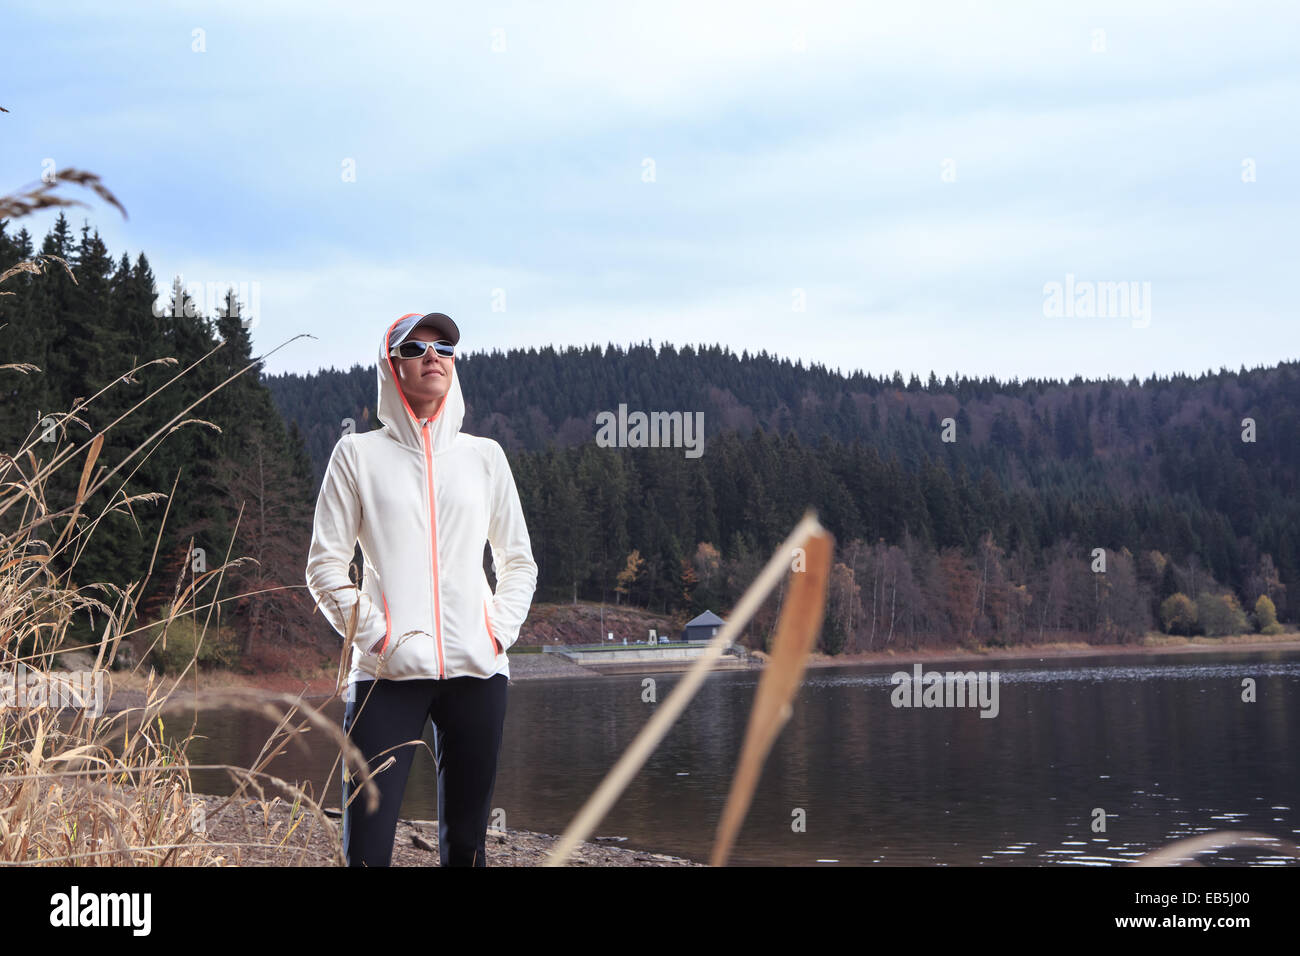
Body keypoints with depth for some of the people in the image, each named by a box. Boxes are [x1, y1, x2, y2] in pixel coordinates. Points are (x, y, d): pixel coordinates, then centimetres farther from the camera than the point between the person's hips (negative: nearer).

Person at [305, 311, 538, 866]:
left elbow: (519, 562, 19)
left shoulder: (483, 456, 15)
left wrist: (500, 631, 4)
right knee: (366, 848, -9)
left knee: (466, 842, 6)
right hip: (388, 673, -2)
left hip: (477, 672, 3)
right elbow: (325, 566, 5)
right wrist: (373, 634, -7)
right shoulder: (359, 453, 8)